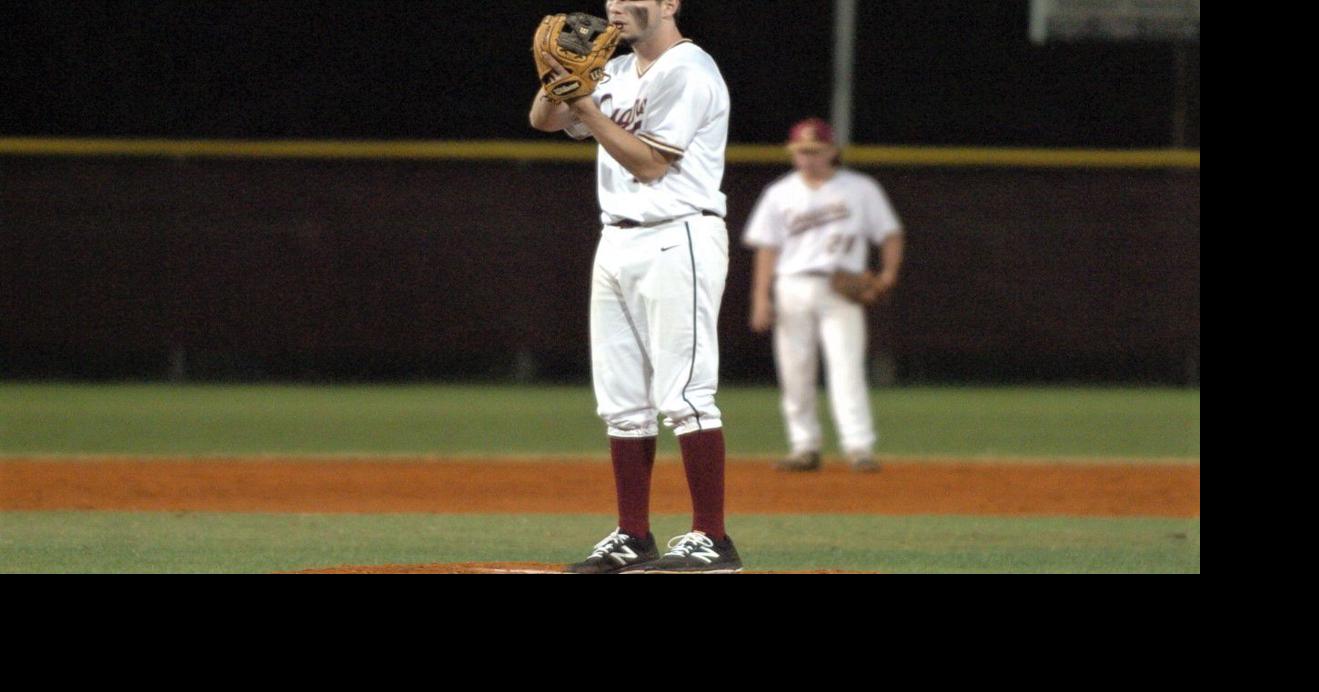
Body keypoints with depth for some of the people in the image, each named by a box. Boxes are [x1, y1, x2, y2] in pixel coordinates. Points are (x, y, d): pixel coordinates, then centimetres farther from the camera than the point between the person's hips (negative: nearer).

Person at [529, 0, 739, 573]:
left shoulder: (687, 72, -10)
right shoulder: (618, 73, 16)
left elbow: (649, 163, -16)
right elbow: (544, 120, 13)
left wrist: (585, 105, -15)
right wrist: (558, 77, -6)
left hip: (677, 242, -9)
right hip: (617, 242, 9)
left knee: (683, 394, -12)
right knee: (621, 400, 8)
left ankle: (712, 540, -12)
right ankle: (632, 538, 12)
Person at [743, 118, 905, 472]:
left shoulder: (861, 189, 8)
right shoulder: (780, 194, 12)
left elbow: (890, 233, 10)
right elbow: (767, 248, 9)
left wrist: (889, 273, -8)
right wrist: (761, 298, -1)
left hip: (841, 290, -3)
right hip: (792, 290, 3)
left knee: (846, 366, -14)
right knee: (795, 372, 1)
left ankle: (859, 447, -19)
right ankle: (805, 448, 9)